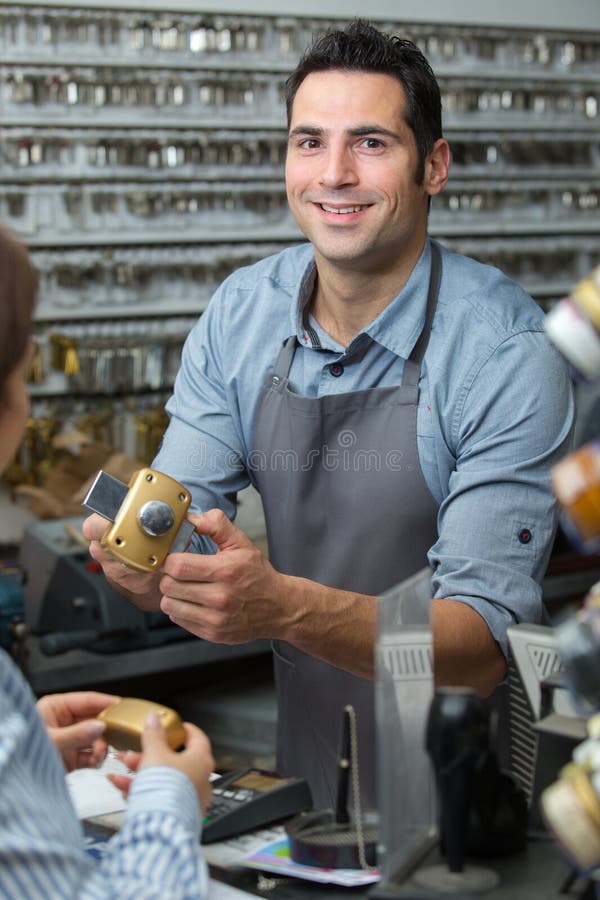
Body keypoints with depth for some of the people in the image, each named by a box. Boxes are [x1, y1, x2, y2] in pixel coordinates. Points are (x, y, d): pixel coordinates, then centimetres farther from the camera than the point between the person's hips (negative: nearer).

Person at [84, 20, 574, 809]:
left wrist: (285, 608, -36)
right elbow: (179, 533, 0)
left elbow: (482, 646, -20)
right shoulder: (241, 313, 0)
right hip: (302, 764, 3)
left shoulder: (508, 351, -15)